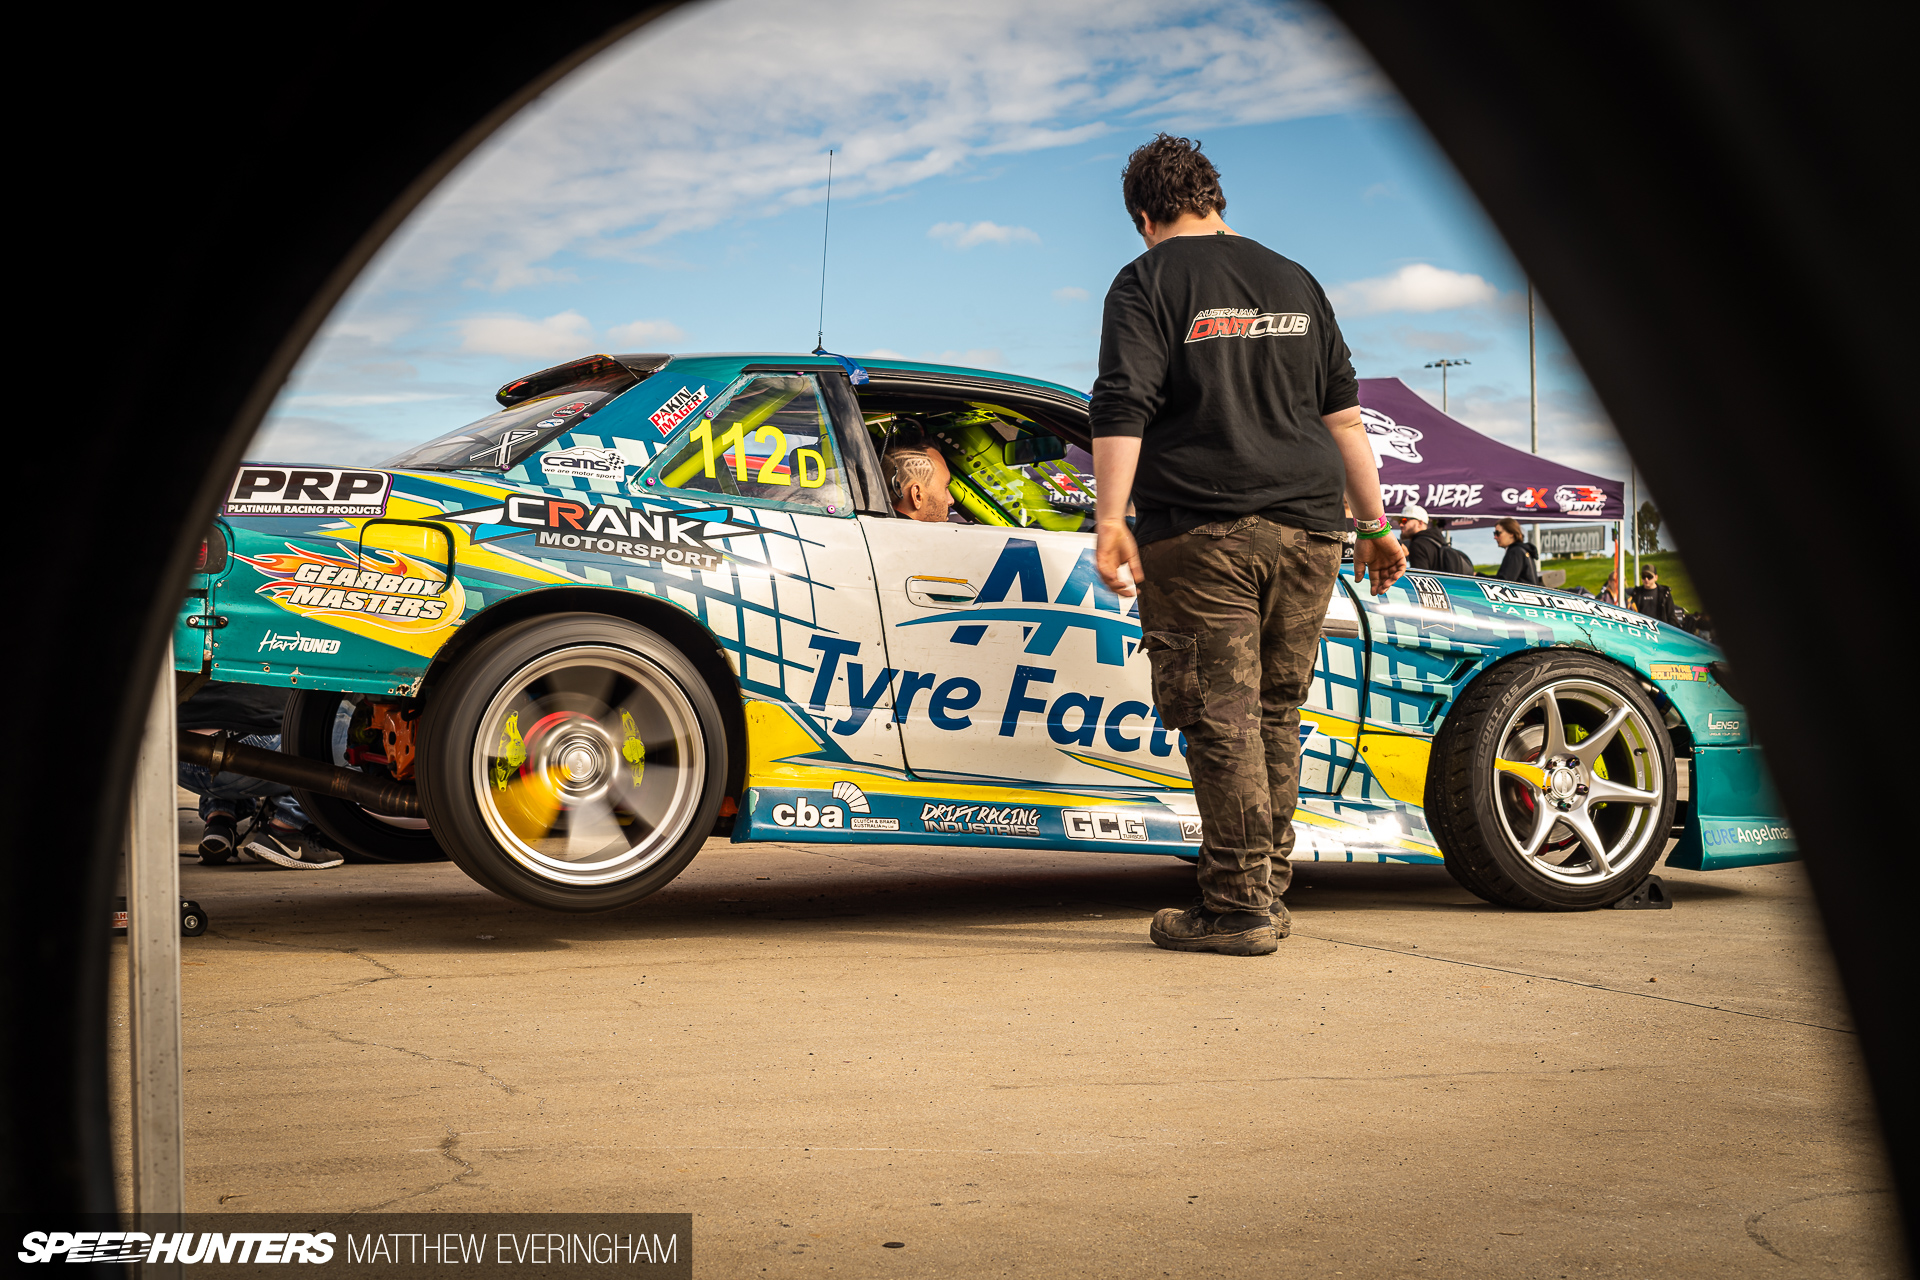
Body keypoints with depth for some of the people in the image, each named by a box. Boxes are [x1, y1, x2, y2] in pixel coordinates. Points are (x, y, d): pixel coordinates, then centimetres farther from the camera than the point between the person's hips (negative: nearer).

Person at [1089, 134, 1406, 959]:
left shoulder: (1150, 281, 2)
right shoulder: (1294, 282, 19)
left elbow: (1122, 407, -12)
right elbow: (1343, 414, 18)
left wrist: (1110, 520, -18)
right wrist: (1375, 526, 20)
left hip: (1202, 532, -5)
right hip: (1307, 528, 5)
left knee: (1221, 716, -4)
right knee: (1275, 713, 13)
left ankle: (1239, 903, -4)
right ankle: (1269, 888, 17)